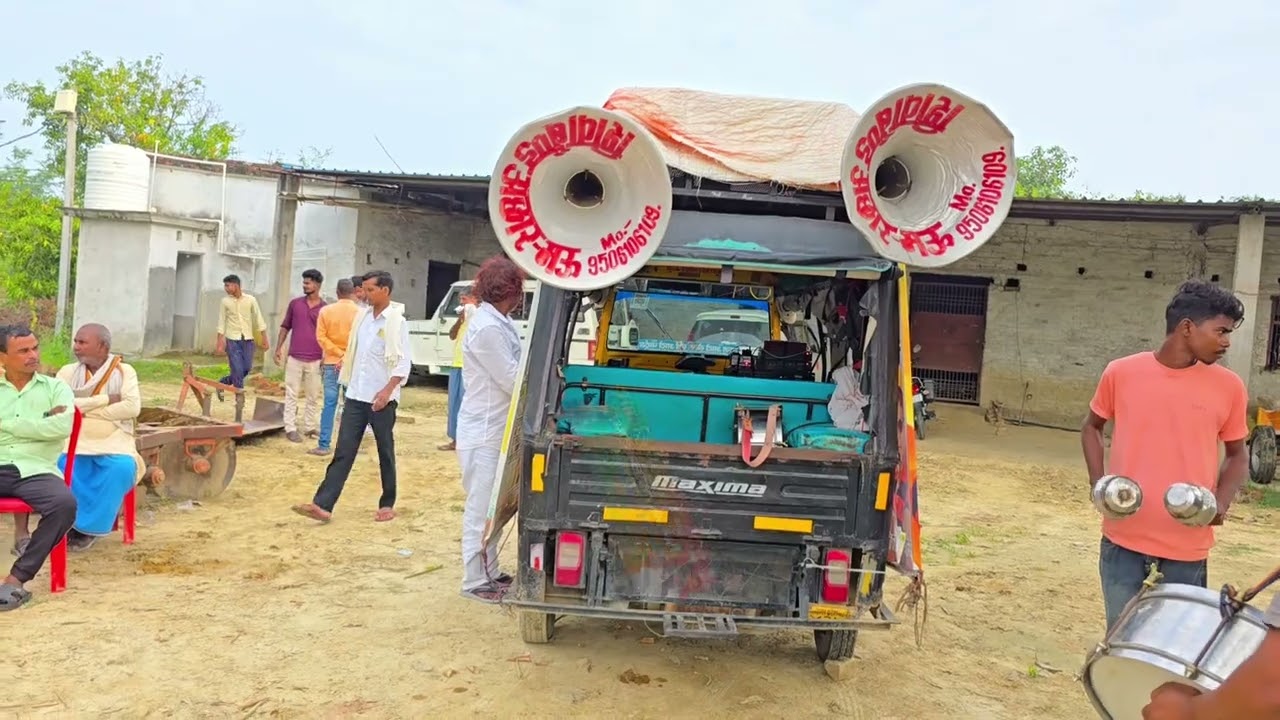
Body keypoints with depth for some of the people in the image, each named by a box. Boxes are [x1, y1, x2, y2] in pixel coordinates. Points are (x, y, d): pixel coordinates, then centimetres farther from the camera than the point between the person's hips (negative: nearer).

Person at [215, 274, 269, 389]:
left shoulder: (251, 300, -2)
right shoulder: (225, 301, -2)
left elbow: (259, 319, 2)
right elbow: (222, 322, 1)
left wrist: (264, 339, -2)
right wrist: (220, 342, -5)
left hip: (247, 339, 2)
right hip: (232, 340, -2)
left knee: (247, 368, 4)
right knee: (237, 370, -6)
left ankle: (223, 382, 27)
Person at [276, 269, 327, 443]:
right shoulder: (295, 303, 4)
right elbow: (285, 327, 11)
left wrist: (326, 356, -2)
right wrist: (278, 348, 5)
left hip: (315, 360, 0)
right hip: (294, 358, 0)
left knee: (313, 396, 8)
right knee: (291, 395, 3)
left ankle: (310, 427, 18)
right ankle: (290, 428, 7)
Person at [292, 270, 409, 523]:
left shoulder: (397, 321, -10)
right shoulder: (362, 316, 10)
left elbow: (403, 363, -15)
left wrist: (387, 390, -23)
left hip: (381, 398, -5)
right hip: (356, 396, 6)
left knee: (385, 453, 7)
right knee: (343, 452, 0)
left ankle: (387, 504, 19)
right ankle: (322, 505, -5)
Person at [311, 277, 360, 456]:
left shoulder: (326, 311, 0)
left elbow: (321, 337, -5)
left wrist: (339, 354, -6)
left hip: (331, 363, 1)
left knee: (329, 404, 2)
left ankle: (323, 445, 2)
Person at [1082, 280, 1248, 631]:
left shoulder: (1228, 386, -1)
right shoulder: (1121, 373, -3)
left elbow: (1237, 455, 12)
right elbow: (1091, 428, 13)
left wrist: (1222, 501, -7)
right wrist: (1098, 482, -2)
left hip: (1187, 551, 0)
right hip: (1123, 542, 0)